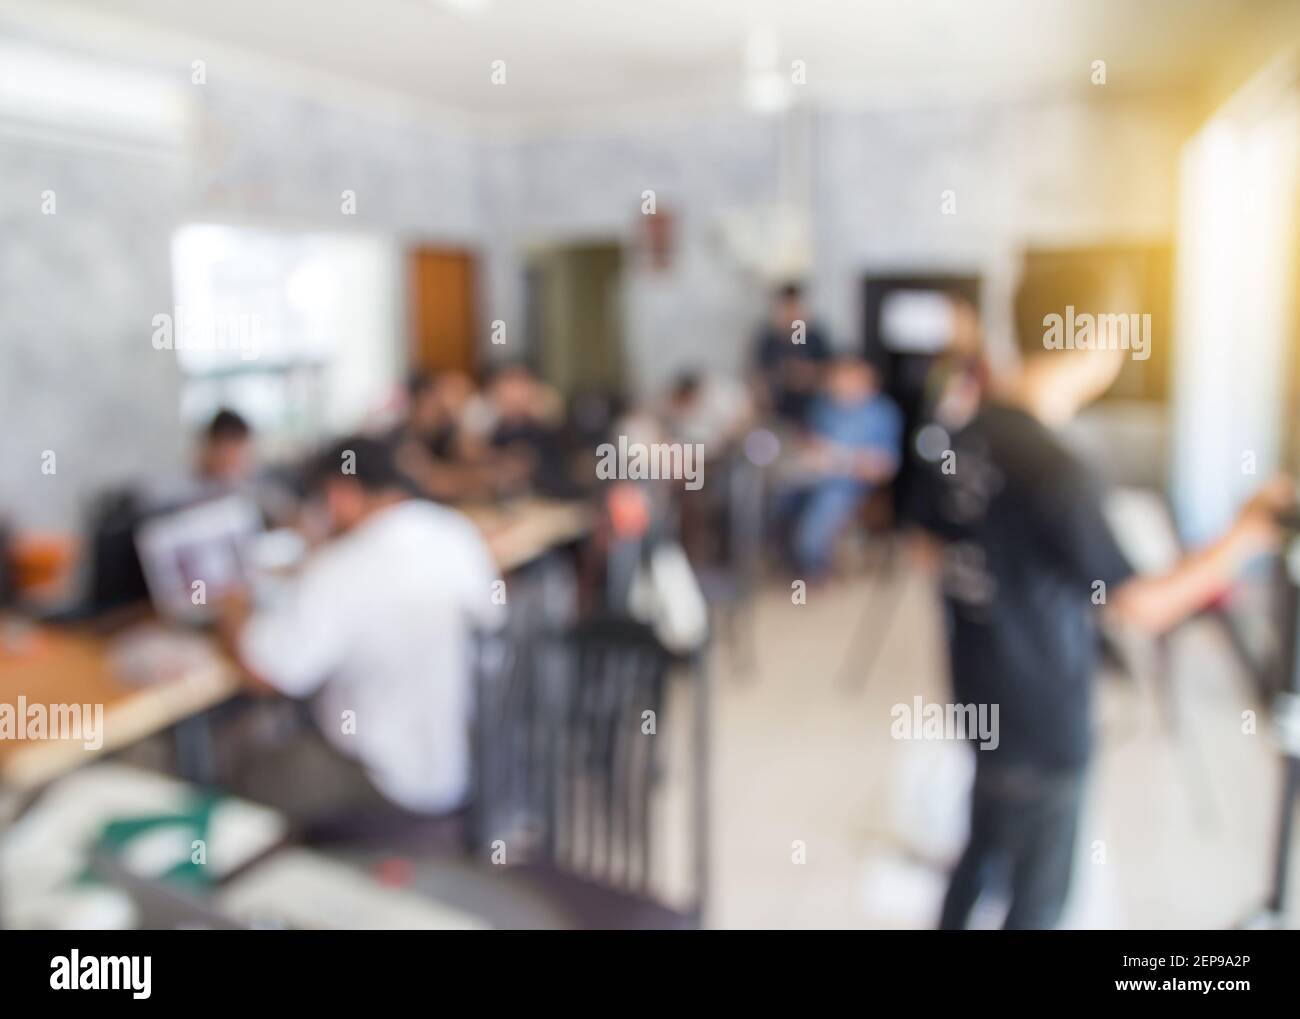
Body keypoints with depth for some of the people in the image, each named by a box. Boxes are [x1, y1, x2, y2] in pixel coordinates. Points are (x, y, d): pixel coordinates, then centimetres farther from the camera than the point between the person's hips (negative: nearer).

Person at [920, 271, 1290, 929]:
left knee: (984, 857, 26)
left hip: (985, 701, 7)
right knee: (1037, 898, 13)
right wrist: (1243, 537, -10)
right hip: (1042, 725, -7)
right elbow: (1142, 607, -19)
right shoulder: (1054, 468, -27)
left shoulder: (969, 433, -3)